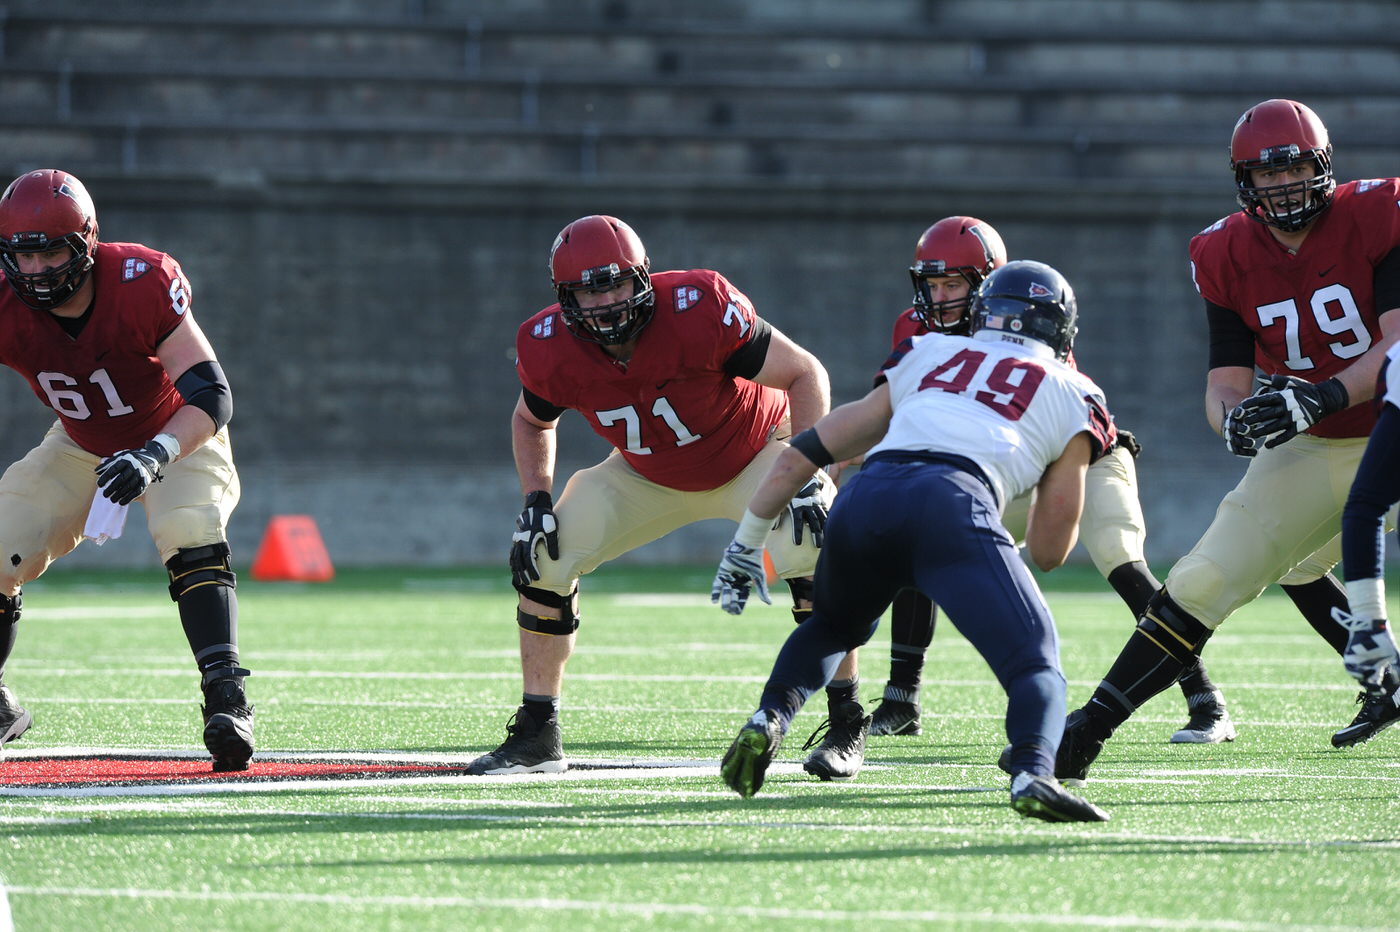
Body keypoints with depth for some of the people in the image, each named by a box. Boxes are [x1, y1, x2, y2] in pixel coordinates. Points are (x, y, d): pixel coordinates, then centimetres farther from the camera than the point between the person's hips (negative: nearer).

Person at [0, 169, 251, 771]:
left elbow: (212, 396, -35)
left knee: (191, 534, -32)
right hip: (79, 450, 3)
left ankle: (226, 699, -32)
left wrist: (154, 456, -52)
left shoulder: (142, 284, -33)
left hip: (179, 439, -3)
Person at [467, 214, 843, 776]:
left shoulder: (699, 312, -35)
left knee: (811, 558, -29)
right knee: (543, 559, -10)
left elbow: (805, 374, -25)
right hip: (651, 476, 4)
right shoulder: (550, 349, -22)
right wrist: (536, 505, -11)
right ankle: (537, 736, 3)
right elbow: (532, 421, 3)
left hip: (754, 451, -4)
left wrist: (806, 474, -33)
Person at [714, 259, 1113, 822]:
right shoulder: (1072, 398, 27)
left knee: (832, 627, 32)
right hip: (954, 505, -4)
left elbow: (802, 458, 35)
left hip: (865, 498, 4)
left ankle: (769, 719, 7)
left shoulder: (926, 358, 35)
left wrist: (746, 545, 43)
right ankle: (1033, 772, -33)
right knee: (1035, 666, -2)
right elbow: (1049, 552, 27)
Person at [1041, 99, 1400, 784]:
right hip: (1312, 450, 2)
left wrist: (1319, 398, -35)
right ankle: (1089, 729, -3)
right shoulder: (1230, 258, -4)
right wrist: (1233, 419, -29)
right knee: (1207, 577, -5)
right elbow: (1224, 383, -4)